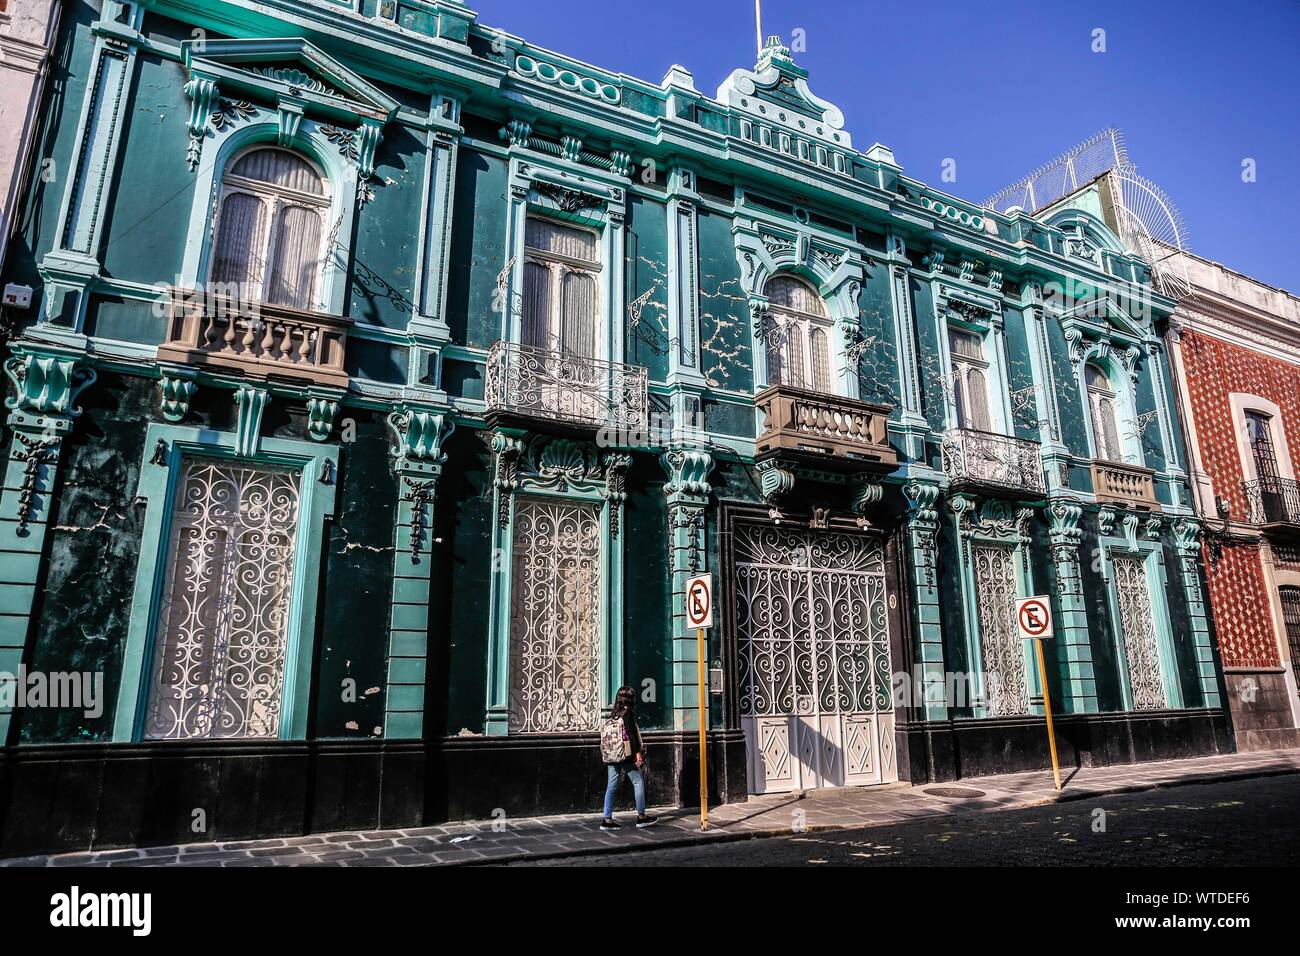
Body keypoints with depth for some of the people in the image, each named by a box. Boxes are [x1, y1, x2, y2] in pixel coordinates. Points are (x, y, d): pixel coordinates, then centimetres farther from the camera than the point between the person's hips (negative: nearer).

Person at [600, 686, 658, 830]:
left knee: (611, 786, 7)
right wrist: (638, 753, -14)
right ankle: (641, 817, 10)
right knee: (639, 782, 5)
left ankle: (607, 819, 6)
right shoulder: (628, 713, -10)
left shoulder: (614, 714, 11)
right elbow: (631, 735, -16)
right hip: (626, 755, -7)